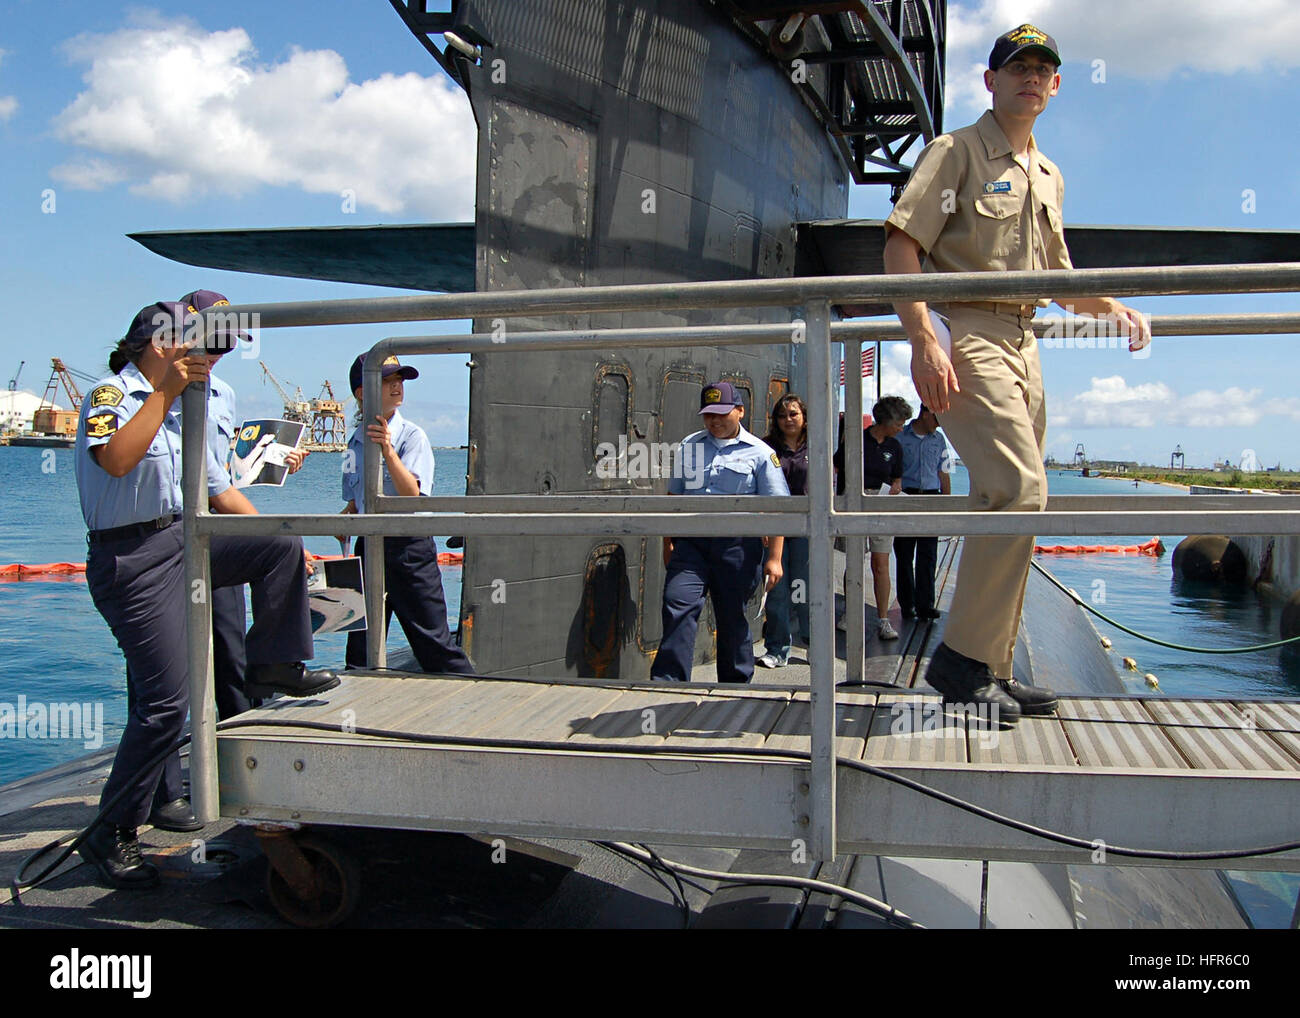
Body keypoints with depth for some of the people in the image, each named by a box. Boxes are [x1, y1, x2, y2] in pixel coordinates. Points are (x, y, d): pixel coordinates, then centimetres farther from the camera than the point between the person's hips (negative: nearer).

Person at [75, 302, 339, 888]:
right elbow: (115, 460, -30)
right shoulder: (110, 396, -7)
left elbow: (222, 493, 22)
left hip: (185, 543, 8)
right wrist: (164, 392, -30)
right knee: (166, 699, -10)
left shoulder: (182, 412, 18)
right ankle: (111, 835, 5)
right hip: (131, 559, -8)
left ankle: (274, 668, 6)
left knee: (282, 542, -4)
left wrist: (276, 552, 19)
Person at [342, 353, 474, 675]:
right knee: (360, 645, 10)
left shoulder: (412, 436, -7)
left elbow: (411, 494, -19)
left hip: (409, 546, -5)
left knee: (432, 640, -3)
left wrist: (388, 450, -27)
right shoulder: (355, 441, 8)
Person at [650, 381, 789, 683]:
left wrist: (774, 558, -9)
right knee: (678, 604, -13)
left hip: (737, 545, -2)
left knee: (732, 618, 7)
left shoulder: (760, 452, 2)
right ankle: (668, 682, -10)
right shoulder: (688, 446, 14)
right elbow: (674, 496, 18)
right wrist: (668, 542, 13)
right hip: (690, 542, 3)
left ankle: (735, 687, 22)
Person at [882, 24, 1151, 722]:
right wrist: (923, 340, -22)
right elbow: (901, 244, -10)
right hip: (966, 337, -8)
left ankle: (989, 672, 14)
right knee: (1019, 488, -22)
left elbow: (1058, 274, 34)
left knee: (1011, 502, 6)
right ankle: (962, 656, -14)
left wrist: (1113, 309, 15)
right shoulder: (956, 152, 2)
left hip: (1022, 344, 8)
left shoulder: (1047, 177, 24)